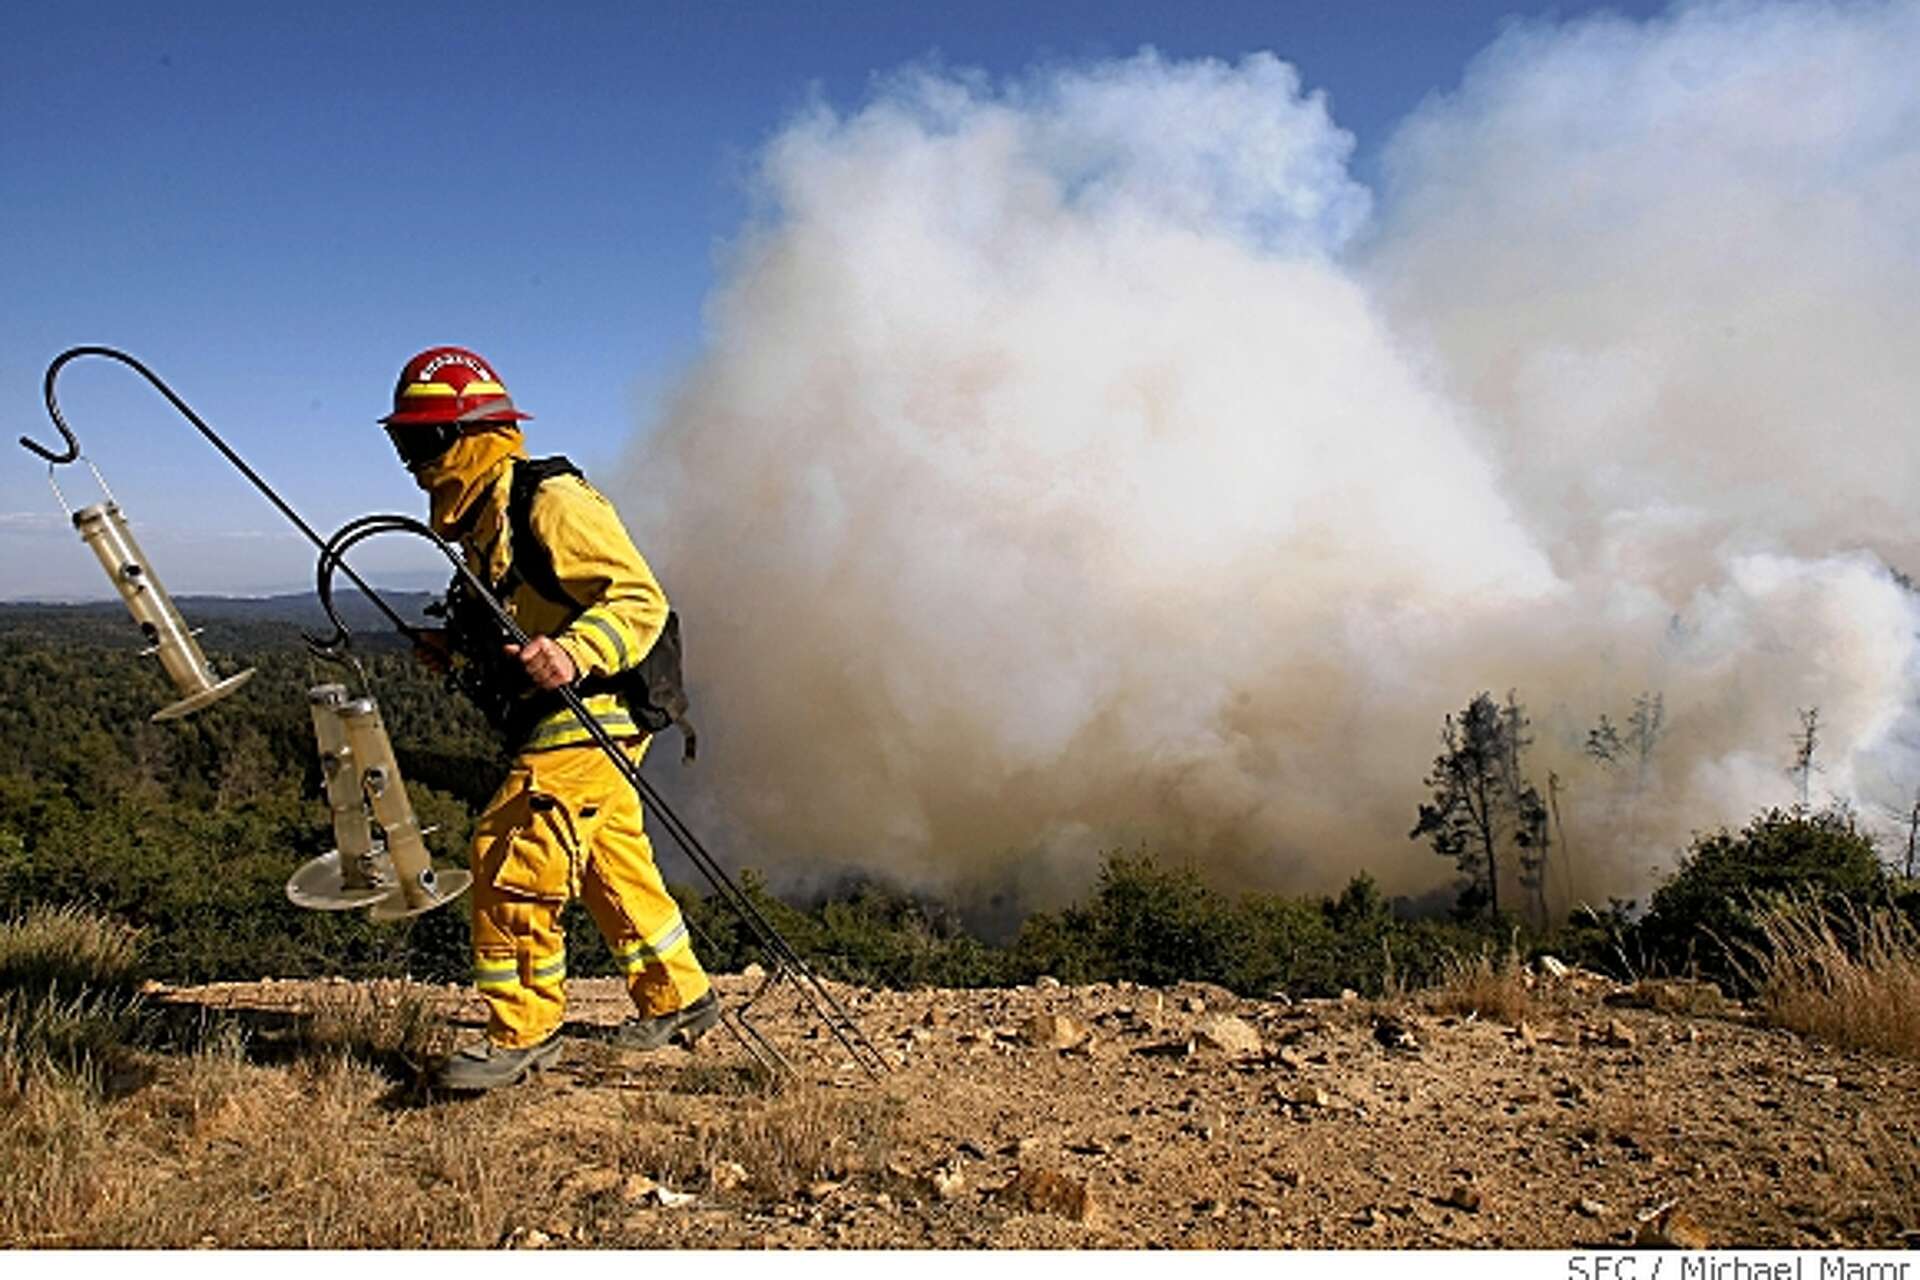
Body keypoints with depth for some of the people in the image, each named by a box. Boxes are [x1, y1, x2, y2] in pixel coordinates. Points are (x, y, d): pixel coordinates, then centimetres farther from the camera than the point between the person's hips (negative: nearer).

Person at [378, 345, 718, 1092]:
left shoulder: (550, 502, -15)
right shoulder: (482, 516, 16)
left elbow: (639, 599, -21)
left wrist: (573, 655, -35)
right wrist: (458, 648, 11)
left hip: (590, 720, -10)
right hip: (557, 723, 10)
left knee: (512, 856, -10)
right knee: (612, 866, 16)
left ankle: (524, 1032, 4)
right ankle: (679, 1001, 30)